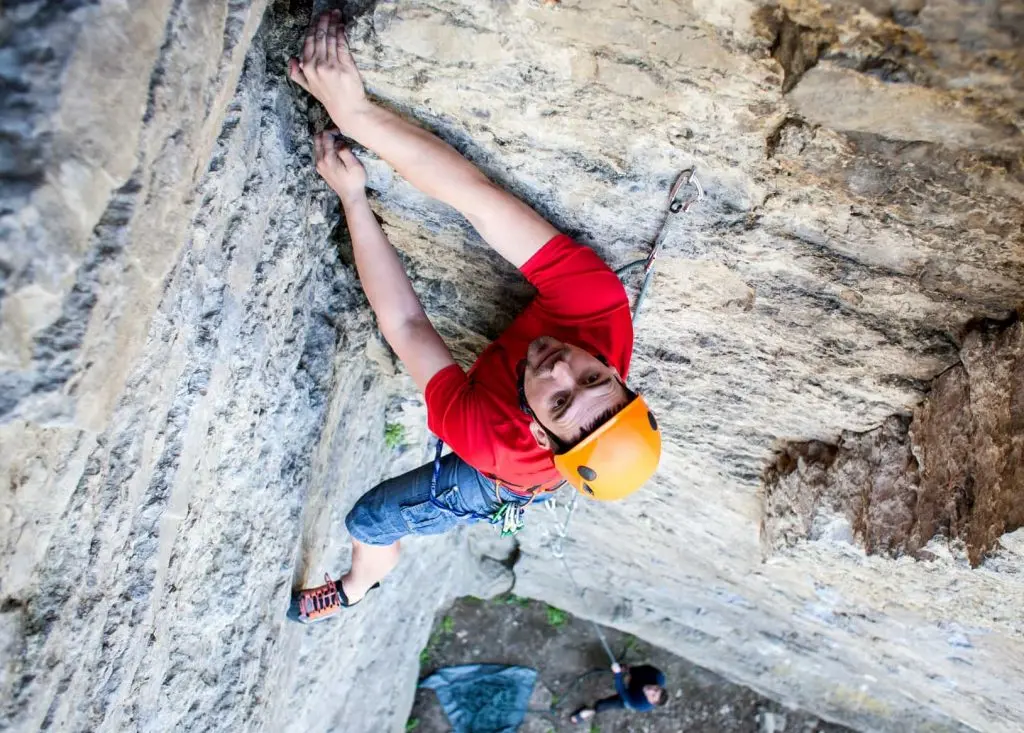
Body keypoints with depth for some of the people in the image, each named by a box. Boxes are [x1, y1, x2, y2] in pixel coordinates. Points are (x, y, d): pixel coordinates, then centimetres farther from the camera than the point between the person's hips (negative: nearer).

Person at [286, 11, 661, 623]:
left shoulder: (494, 442, -50)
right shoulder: (603, 312, -46)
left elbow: (404, 324, -39)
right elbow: (482, 200, -49)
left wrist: (352, 198, -36)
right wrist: (359, 114, -50)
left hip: (487, 485, -2)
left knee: (370, 521, 23)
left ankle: (358, 588, 55)